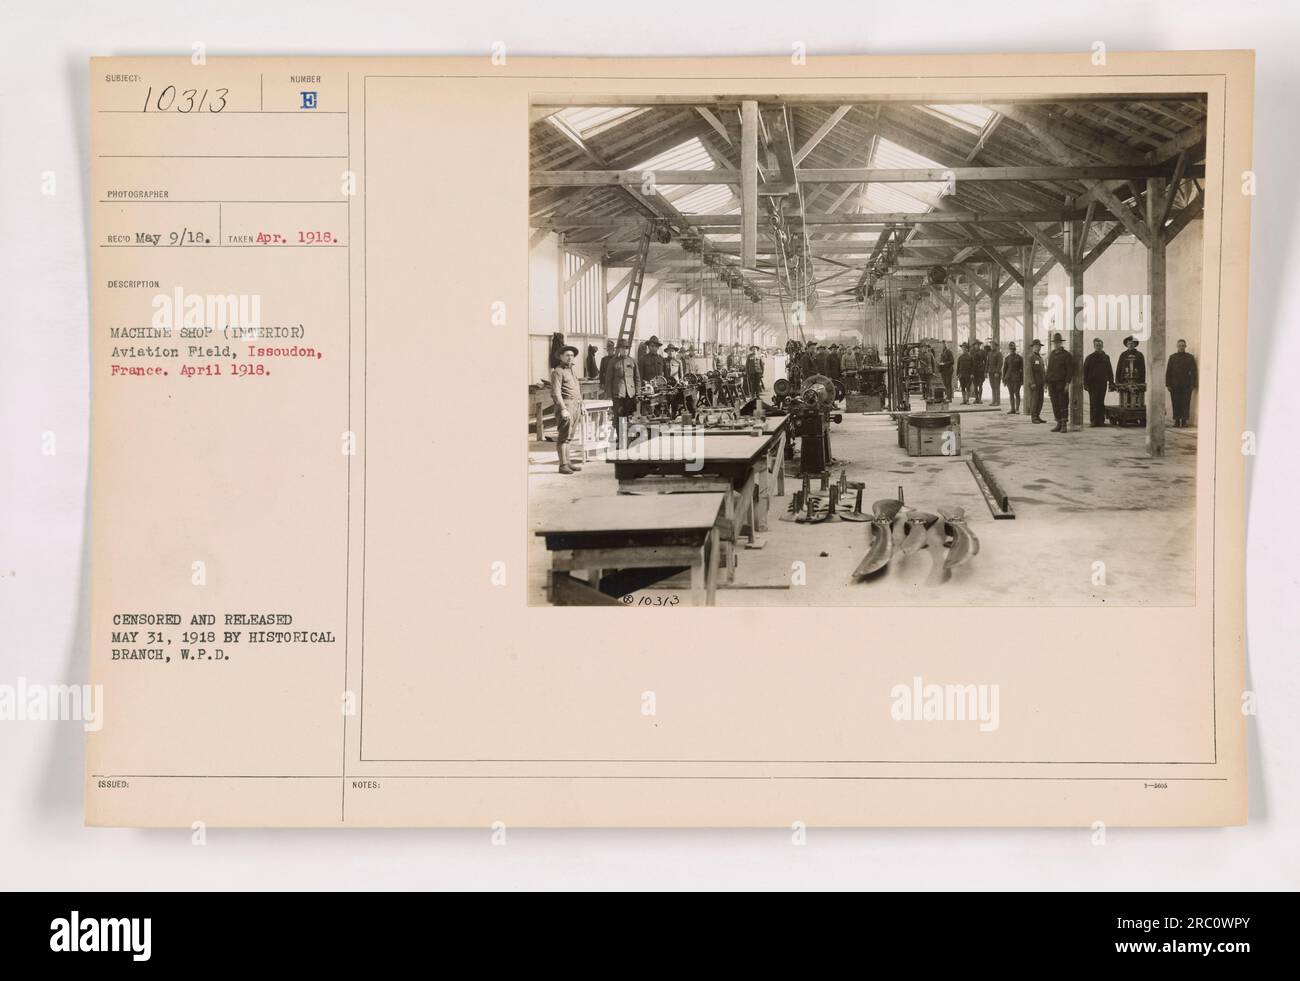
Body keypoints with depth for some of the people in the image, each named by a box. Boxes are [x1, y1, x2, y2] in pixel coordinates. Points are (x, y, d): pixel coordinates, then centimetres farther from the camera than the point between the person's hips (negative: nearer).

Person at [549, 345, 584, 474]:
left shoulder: (573, 371, 22)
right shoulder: (558, 372, -6)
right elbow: (555, 393, -14)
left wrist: (581, 406, 20)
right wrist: (563, 409, -21)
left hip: (575, 406, 8)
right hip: (565, 405, -8)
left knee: (568, 435, 10)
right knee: (563, 435, -9)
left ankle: (567, 462, 13)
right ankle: (563, 465, -10)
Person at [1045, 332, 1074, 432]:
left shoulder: (1066, 355, -2)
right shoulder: (1051, 355, 16)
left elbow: (1070, 370, -7)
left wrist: (1067, 383, -15)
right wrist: (1047, 382, 11)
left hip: (1061, 383, -6)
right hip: (1052, 383, 6)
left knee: (1063, 404, -5)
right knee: (1055, 405, 6)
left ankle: (1064, 425, -3)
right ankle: (1058, 424, 11)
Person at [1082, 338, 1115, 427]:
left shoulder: (1106, 357, 12)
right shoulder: (1089, 358, 4)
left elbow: (1110, 371, 14)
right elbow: (1085, 372, 1)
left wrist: (1111, 383, 7)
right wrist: (1085, 384, -6)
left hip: (1103, 383, 2)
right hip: (1092, 383, -2)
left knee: (1101, 402, 3)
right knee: (1093, 403, -3)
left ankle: (1101, 420, 5)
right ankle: (1093, 421, -1)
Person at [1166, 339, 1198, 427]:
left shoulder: (1190, 358, 9)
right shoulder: (1172, 357, 11)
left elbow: (1193, 372, 5)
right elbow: (1168, 371, 8)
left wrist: (1192, 384, -5)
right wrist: (1168, 384, -1)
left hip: (1186, 386, -1)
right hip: (1174, 386, 1)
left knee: (1185, 404, -3)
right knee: (1176, 404, 0)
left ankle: (1184, 421, 0)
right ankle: (1177, 421, 5)